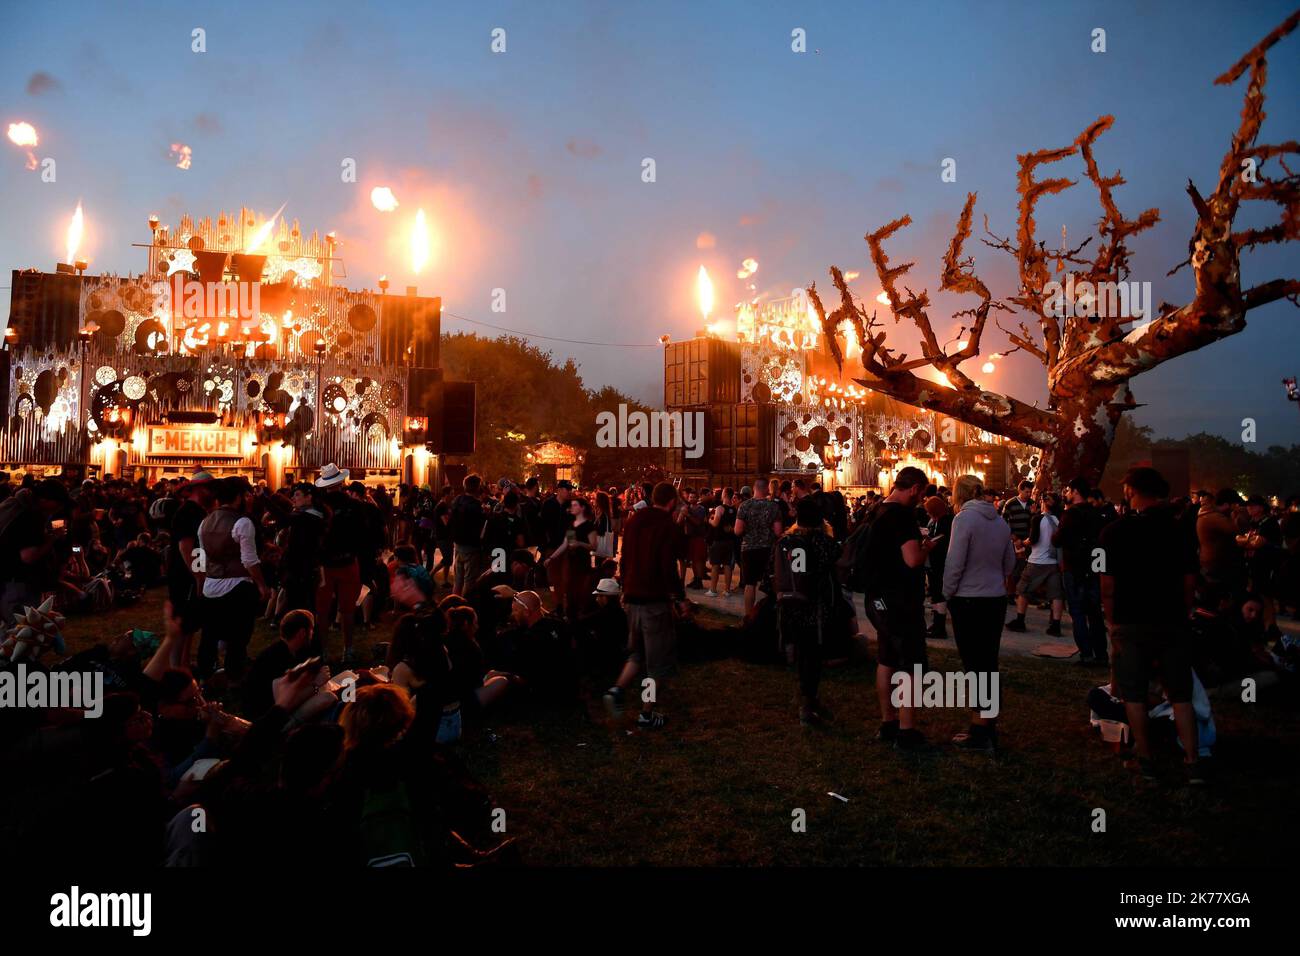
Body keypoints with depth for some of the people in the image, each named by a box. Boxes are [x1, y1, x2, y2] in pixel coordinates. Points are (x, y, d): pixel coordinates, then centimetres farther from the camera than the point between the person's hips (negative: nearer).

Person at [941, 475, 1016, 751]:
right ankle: (989, 726, 23)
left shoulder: (964, 518, -13)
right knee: (989, 665, 14)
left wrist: (947, 594, -3)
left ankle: (980, 733, 6)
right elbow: (1010, 564, 14)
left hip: (969, 601, -7)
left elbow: (955, 563, -15)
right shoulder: (1000, 522, 7)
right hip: (997, 600, 7)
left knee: (974, 666, 0)